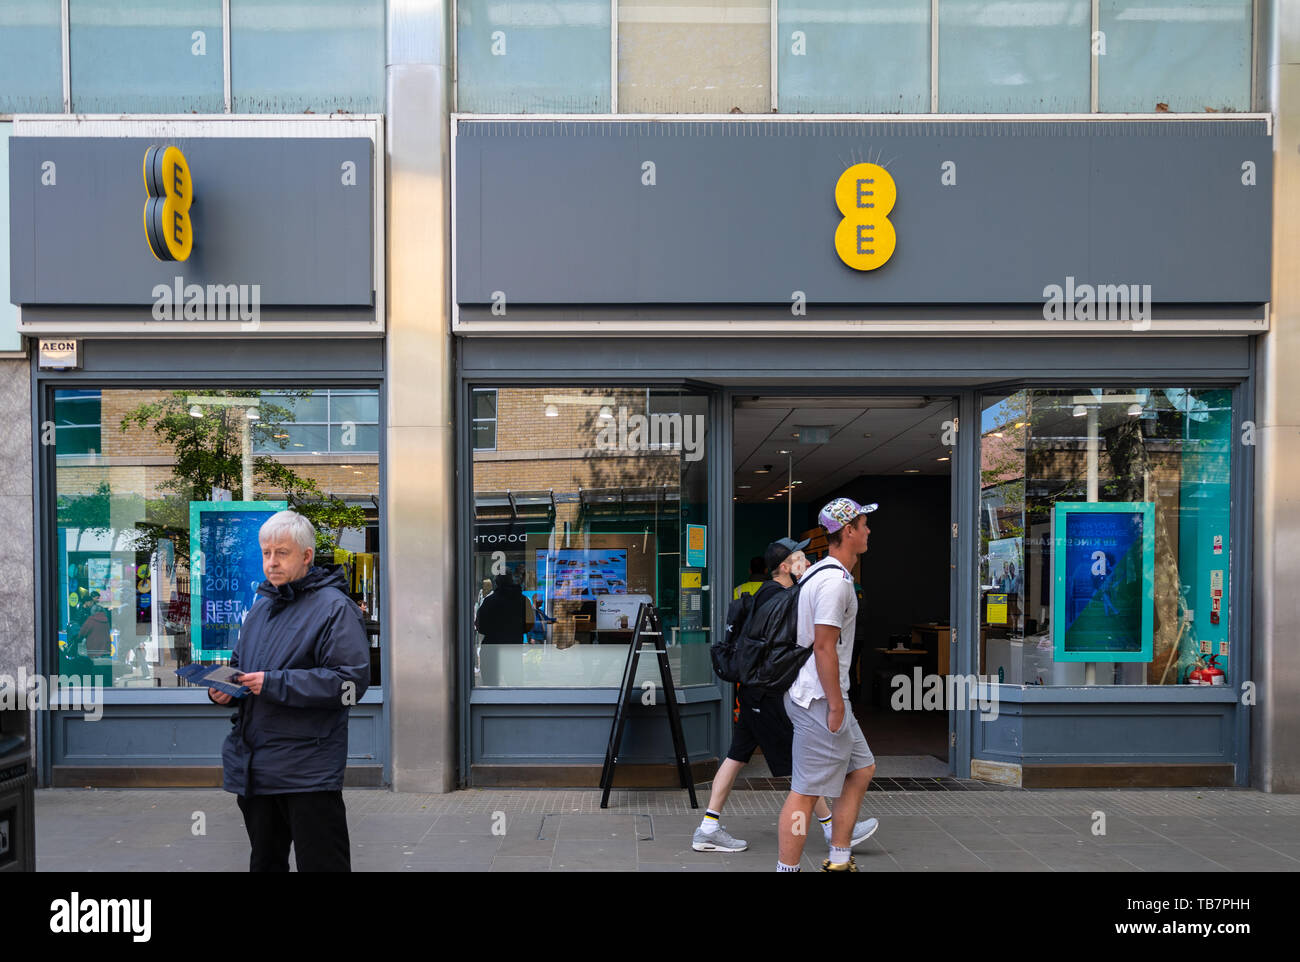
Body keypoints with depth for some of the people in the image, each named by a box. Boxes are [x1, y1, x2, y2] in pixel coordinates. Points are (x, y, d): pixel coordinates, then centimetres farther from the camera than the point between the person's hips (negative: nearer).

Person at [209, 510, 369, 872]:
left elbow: (351, 681, -20)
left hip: (308, 772, -8)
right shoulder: (261, 606, 14)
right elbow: (240, 664, 27)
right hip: (252, 765, 8)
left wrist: (274, 684, -21)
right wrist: (223, 688, 3)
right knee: (264, 862, 20)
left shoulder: (334, 607, -11)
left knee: (320, 863, -2)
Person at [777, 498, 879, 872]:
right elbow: (823, 646, -22)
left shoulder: (817, 572, 14)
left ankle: (839, 861, 26)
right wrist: (836, 705, -18)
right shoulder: (836, 580, -18)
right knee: (805, 792, -5)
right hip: (820, 699, -11)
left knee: (862, 769, 18)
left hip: (827, 697, 11)